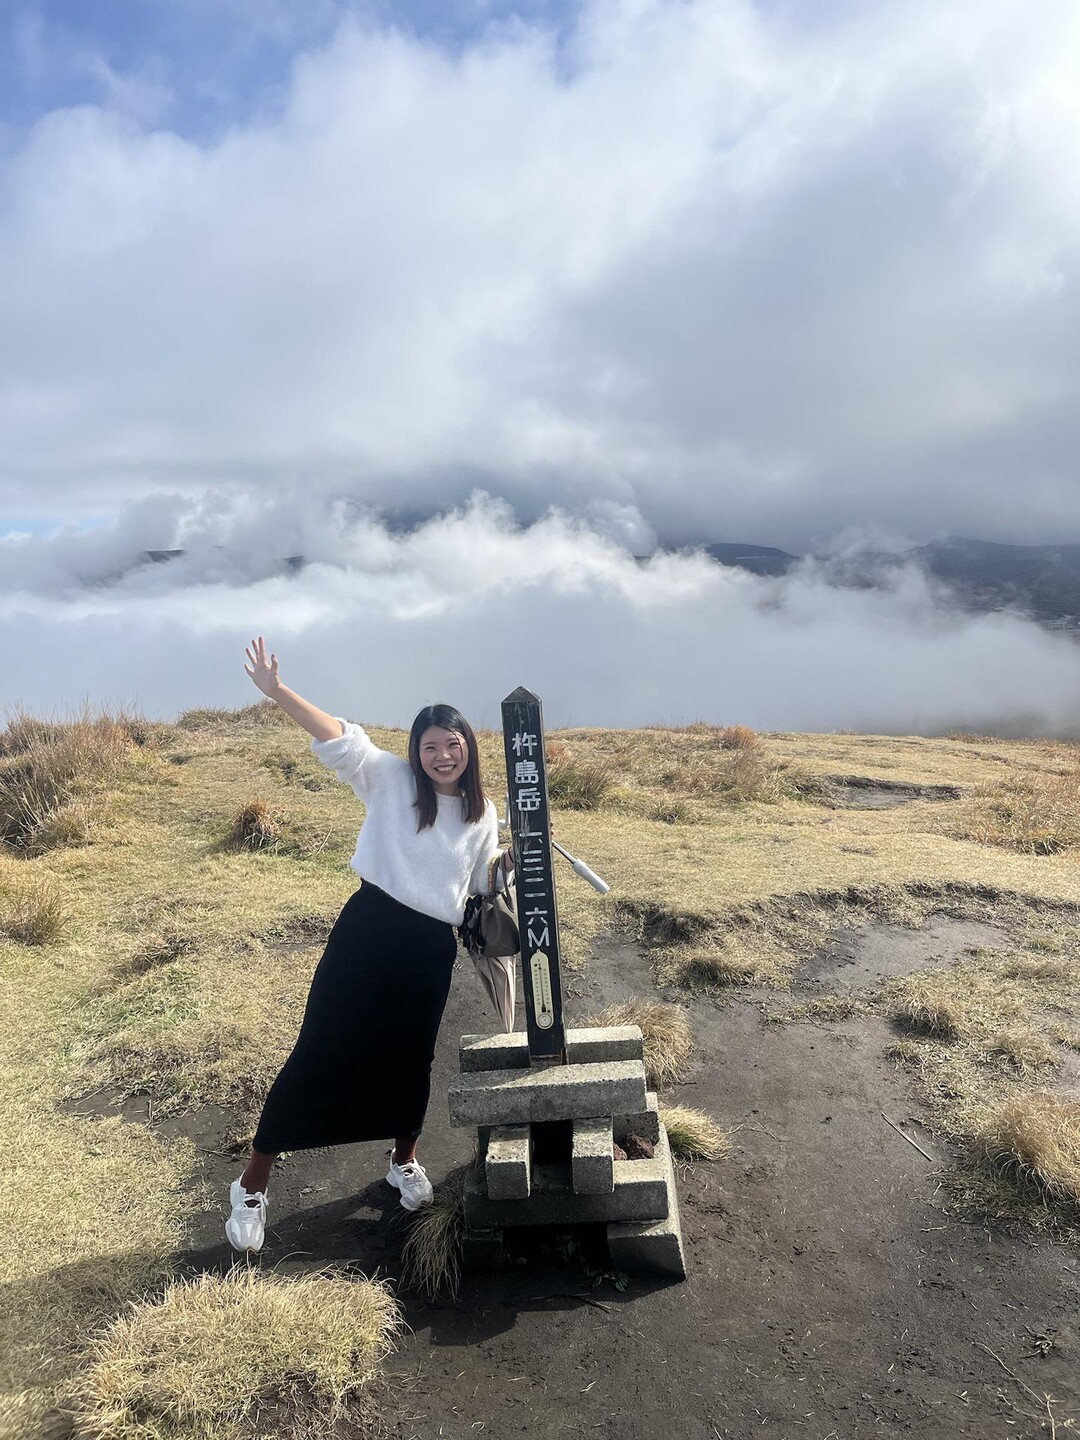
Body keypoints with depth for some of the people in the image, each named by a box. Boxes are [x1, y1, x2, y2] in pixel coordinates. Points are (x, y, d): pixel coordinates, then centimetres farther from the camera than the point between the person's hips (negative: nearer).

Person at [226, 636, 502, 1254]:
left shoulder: (483, 815, 8)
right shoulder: (390, 780, -4)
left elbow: (484, 882, 17)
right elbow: (340, 739, -17)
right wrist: (278, 692, -28)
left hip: (433, 949, 3)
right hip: (368, 931, -3)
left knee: (411, 1059, 16)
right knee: (319, 1053, 0)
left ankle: (405, 1162, 44)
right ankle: (253, 1186, 16)